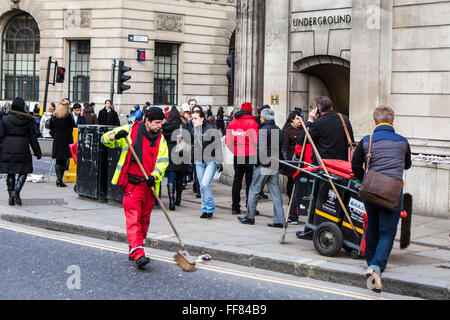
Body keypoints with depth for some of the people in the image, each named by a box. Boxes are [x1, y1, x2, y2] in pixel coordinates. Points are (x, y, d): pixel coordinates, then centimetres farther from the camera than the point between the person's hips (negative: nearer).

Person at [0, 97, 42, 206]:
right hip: (22, 149, -1)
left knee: (10, 173, 10)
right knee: (23, 172, 8)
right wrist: (38, 152, 9)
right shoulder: (28, 120, -1)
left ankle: (11, 197, 11)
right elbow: (33, 138, 2)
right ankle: (16, 191, -13)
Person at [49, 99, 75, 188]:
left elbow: (50, 127, 9)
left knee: (58, 161, 8)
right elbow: (73, 126, -1)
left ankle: (58, 178, -8)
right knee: (64, 161, 3)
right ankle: (60, 180, -1)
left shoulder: (54, 115, 3)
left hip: (57, 139, 3)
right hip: (66, 140, -3)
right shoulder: (68, 116, -9)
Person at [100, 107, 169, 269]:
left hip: (149, 184, 4)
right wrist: (116, 135, -20)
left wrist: (154, 175, -13)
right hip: (132, 183, -4)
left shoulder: (160, 138, 9)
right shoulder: (130, 130, 0)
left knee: (144, 219, 10)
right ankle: (138, 254, -21)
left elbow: (163, 160, 5)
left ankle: (133, 251, 24)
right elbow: (105, 139, 3)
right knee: (133, 218, -13)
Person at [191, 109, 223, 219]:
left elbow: (218, 147, -10)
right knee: (202, 187, 9)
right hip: (199, 162, 6)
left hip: (211, 161, -6)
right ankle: (205, 209, 19)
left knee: (205, 184, -16)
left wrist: (219, 162, -13)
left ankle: (210, 208, -2)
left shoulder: (211, 130, -11)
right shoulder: (194, 130, 6)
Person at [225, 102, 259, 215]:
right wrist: (254, 152, -2)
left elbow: (228, 141, 6)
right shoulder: (252, 123, -9)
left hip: (236, 156, 4)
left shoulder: (232, 123, 7)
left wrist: (235, 151, 12)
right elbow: (255, 140, -15)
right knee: (250, 182, 1)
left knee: (236, 181, 10)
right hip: (250, 157, -4)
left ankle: (235, 207, 10)